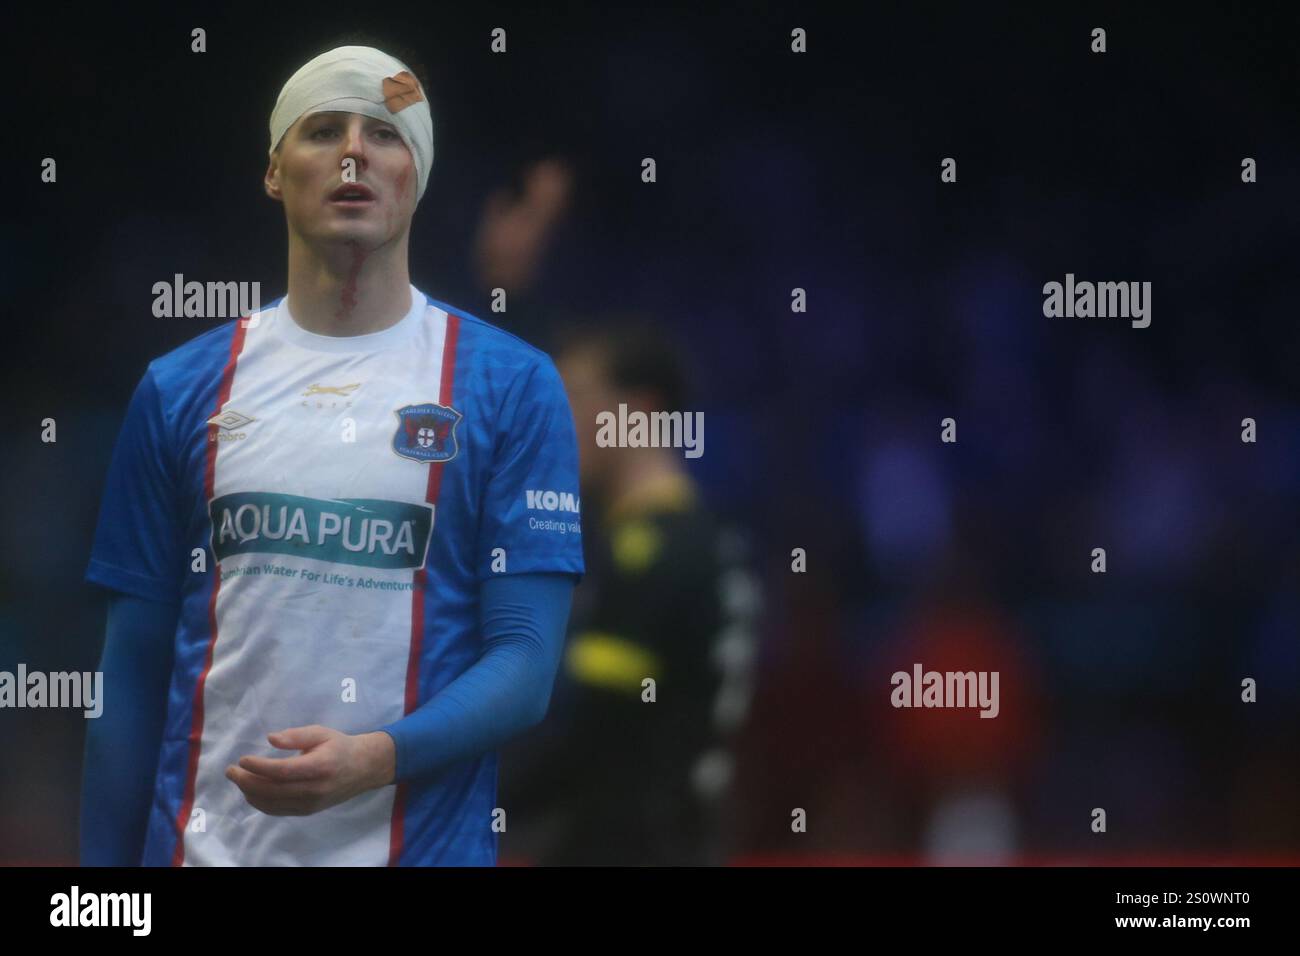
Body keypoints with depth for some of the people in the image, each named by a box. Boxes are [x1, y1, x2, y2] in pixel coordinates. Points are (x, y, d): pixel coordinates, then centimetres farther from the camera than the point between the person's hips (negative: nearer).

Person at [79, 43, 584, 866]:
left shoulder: (513, 386, 0)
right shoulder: (180, 389, 6)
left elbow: (526, 664, -5)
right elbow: (134, 674, 7)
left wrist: (375, 759, -22)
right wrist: (103, 882, 2)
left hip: (422, 841, -2)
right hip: (206, 842, 2)